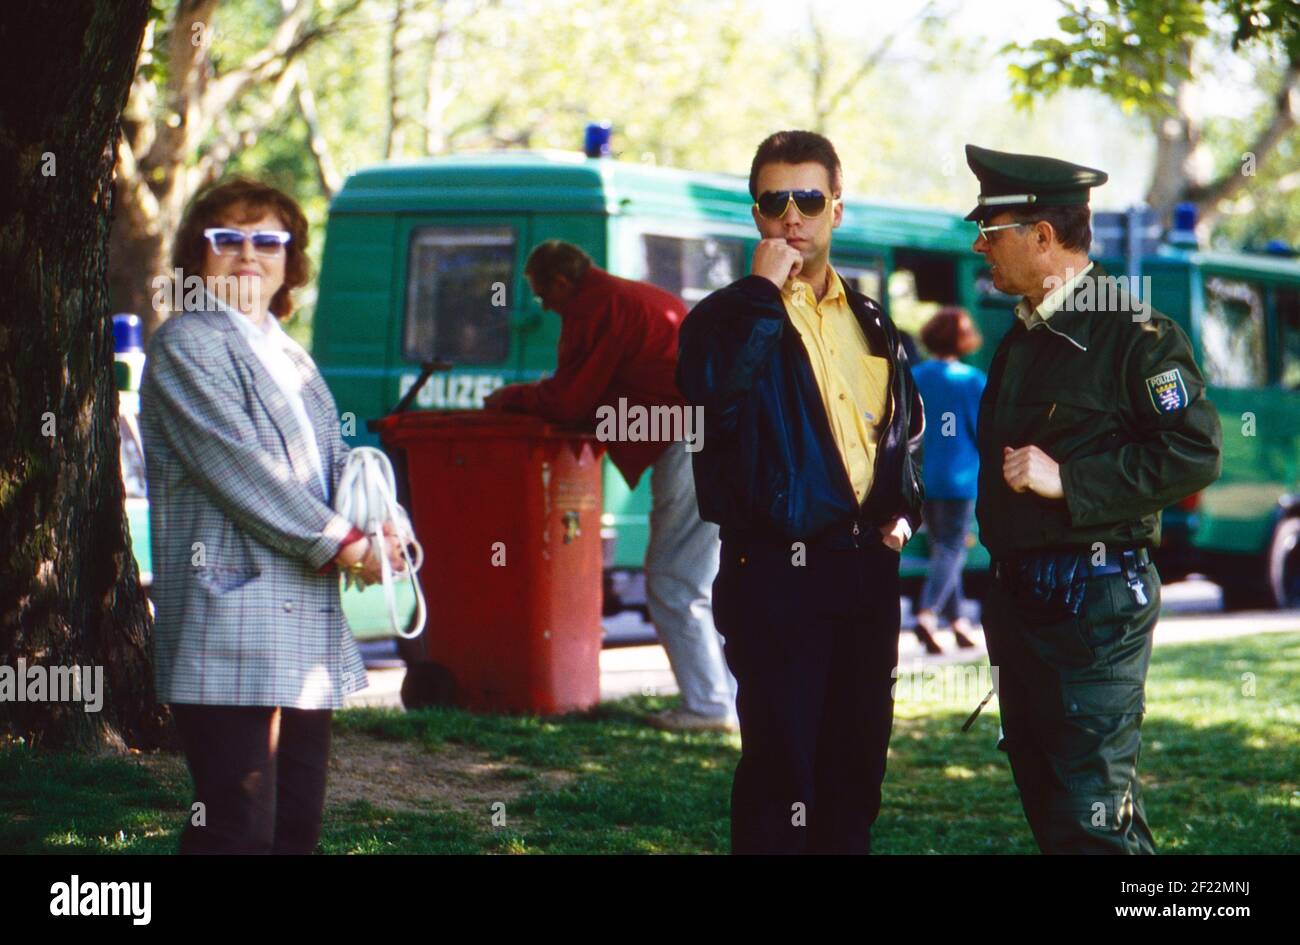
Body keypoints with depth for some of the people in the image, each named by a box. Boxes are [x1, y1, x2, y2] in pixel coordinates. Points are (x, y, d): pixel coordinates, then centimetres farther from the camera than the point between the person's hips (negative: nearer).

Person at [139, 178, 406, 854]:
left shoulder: (291, 359, 24)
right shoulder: (186, 344, -3)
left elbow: (335, 458, 16)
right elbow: (234, 462, -13)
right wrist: (340, 542, -14)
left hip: (306, 629, 9)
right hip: (230, 632, -8)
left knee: (298, 822, 10)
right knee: (237, 827, -12)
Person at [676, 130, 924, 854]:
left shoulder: (871, 323, 13)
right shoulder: (730, 318, -4)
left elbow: (906, 426, 26)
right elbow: (715, 397, -26)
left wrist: (904, 509, 9)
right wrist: (764, 293, -22)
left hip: (866, 568, 6)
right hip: (778, 569, -6)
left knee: (858, 763, 12)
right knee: (782, 766, -5)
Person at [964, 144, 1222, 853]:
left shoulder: (1135, 334, -11)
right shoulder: (1022, 338, 16)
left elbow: (1194, 453, -19)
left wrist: (1068, 479, -21)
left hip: (1094, 601, -9)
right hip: (1018, 600, 9)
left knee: (1095, 815, -11)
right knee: (1045, 803, 13)